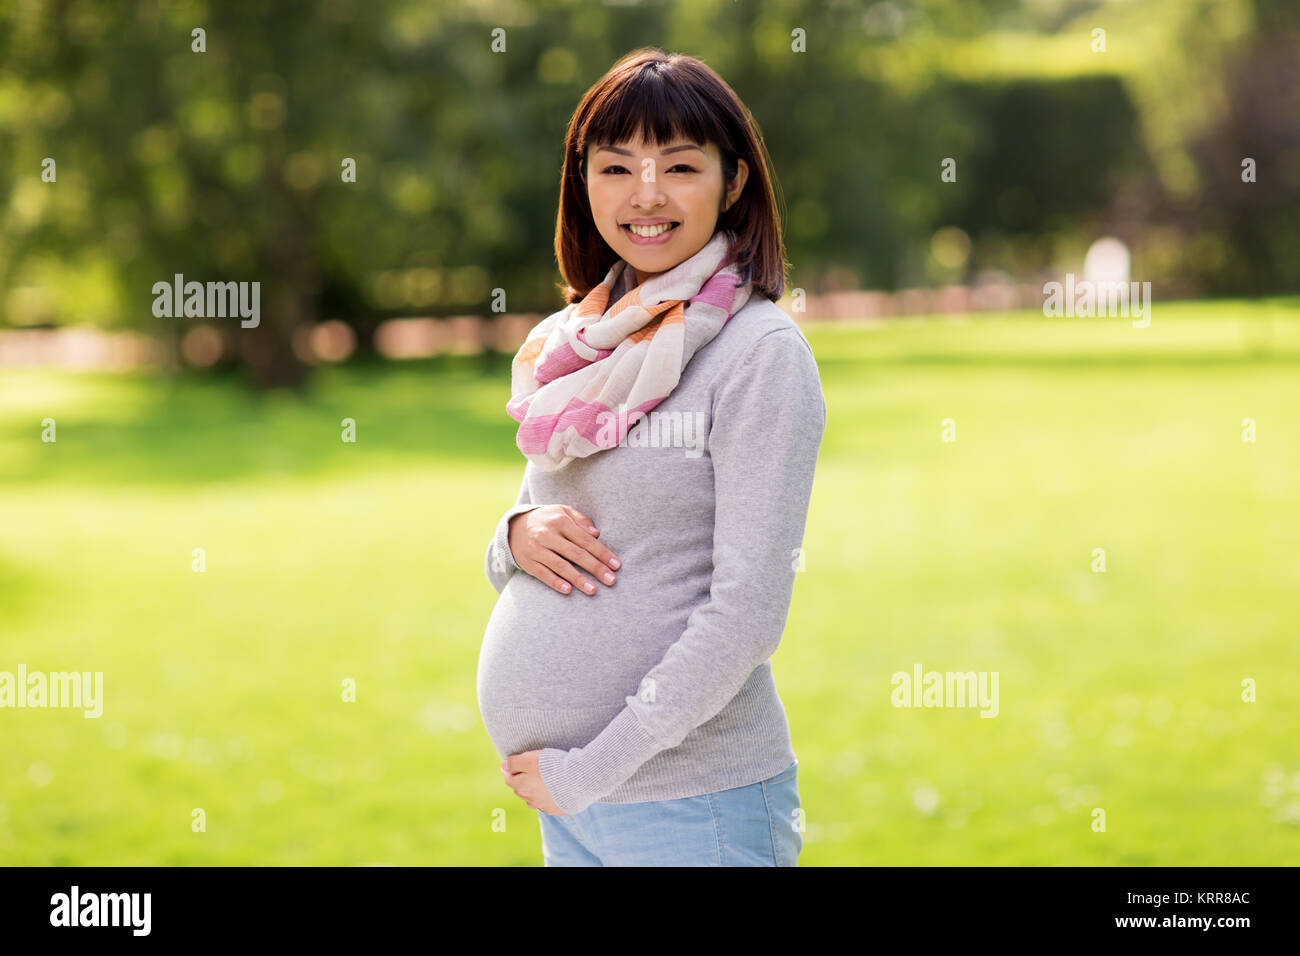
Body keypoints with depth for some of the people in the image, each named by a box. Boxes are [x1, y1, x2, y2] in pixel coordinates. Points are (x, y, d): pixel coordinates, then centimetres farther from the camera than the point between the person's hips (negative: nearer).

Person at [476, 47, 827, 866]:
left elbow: (746, 615, -16)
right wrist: (517, 538, -5)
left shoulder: (762, 354, -10)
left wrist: (590, 769, -15)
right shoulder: (573, 346, 9)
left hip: (697, 805, -6)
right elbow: (504, 566, 18)